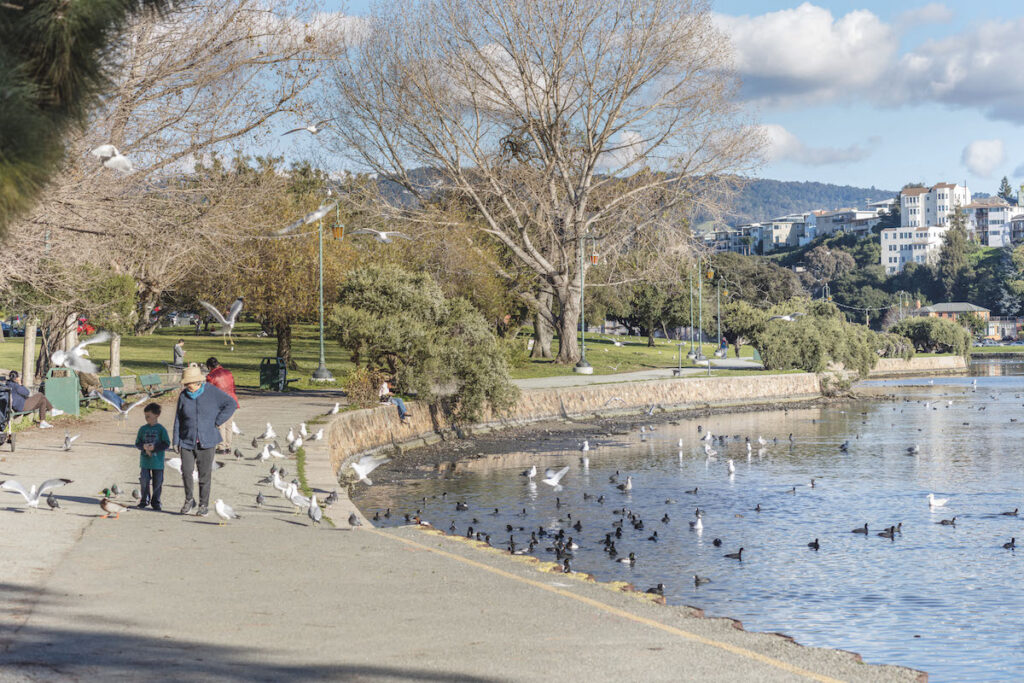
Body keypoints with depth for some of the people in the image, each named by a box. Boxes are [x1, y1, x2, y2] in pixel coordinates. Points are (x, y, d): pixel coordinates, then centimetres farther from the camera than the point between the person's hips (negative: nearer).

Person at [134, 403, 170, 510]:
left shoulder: (161, 429, -5)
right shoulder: (143, 429, 5)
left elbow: (167, 444, -7)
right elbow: (137, 443, 6)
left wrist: (154, 447, -17)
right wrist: (144, 446, -15)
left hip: (157, 462, -2)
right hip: (145, 461, 2)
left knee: (157, 483, 4)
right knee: (144, 481, 2)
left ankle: (156, 502, 16)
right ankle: (145, 499, 20)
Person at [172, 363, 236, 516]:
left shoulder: (212, 392, -4)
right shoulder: (183, 396, 3)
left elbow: (231, 404, 0)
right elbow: (178, 419, 8)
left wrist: (217, 422, -5)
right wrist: (176, 440, 5)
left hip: (206, 441, -2)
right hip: (187, 441, 2)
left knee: (205, 474, 1)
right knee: (186, 471, -6)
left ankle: (204, 505, 11)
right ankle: (189, 500, 15)